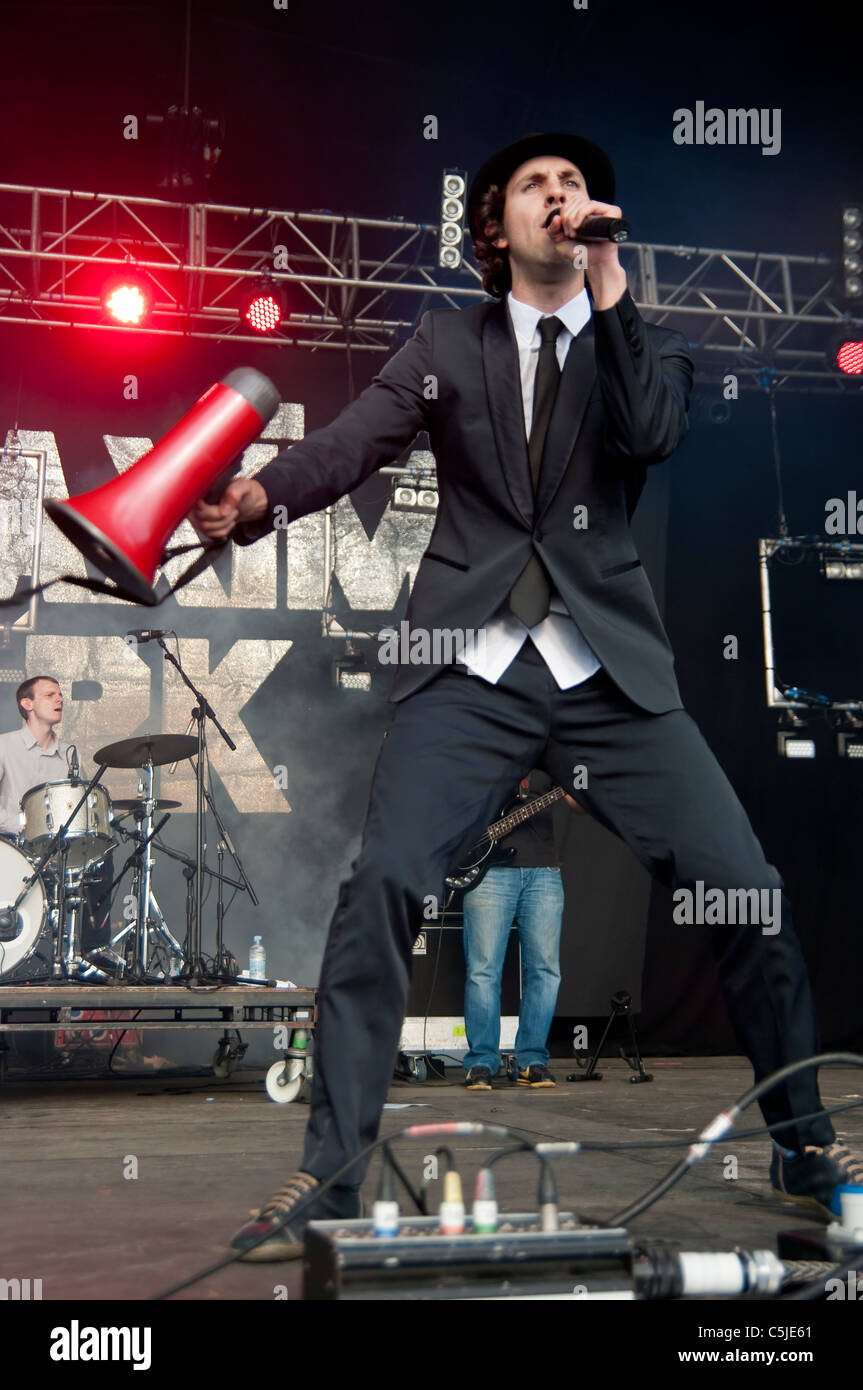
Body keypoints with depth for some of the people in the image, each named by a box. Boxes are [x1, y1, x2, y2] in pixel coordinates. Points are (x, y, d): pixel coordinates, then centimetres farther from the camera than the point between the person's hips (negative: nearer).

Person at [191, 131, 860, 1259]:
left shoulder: (643, 343, 14)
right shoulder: (447, 343, 13)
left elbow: (654, 434, -8)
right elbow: (359, 439, -3)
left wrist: (607, 277, -12)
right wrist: (262, 495, -23)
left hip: (610, 671, 1)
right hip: (470, 669, 0)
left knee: (745, 888, -5)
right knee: (384, 883, -18)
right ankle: (330, 1176, -7)